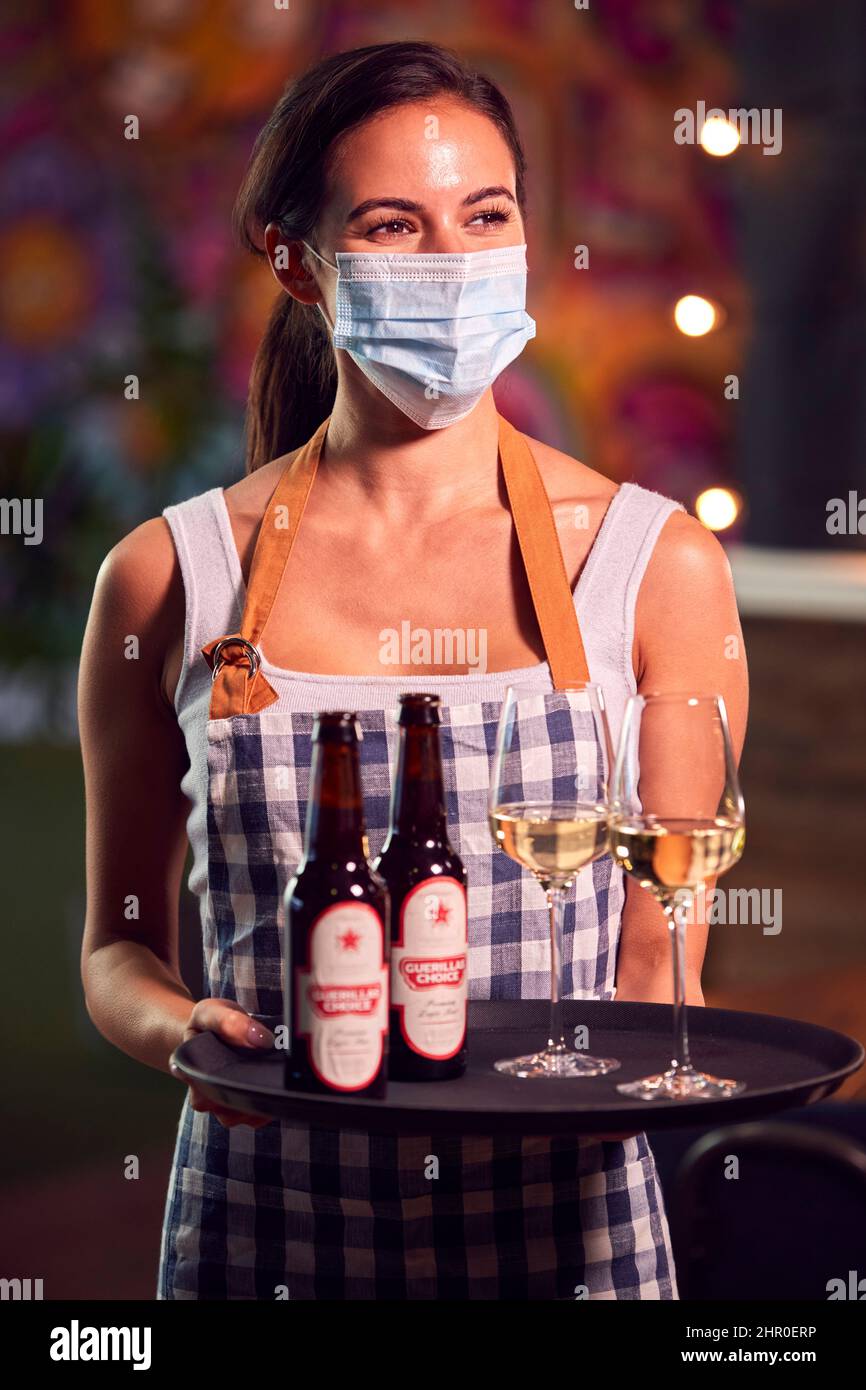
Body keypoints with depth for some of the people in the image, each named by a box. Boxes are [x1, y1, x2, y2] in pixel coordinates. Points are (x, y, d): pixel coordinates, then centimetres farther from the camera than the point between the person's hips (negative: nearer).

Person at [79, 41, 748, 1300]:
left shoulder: (656, 565, -1)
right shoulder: (171, 577, 0)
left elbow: (660, 958, 3)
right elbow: (121, 944, 8)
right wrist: (178, 1027, -12)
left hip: (557, 1210, 0)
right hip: (269, 1210, 0)